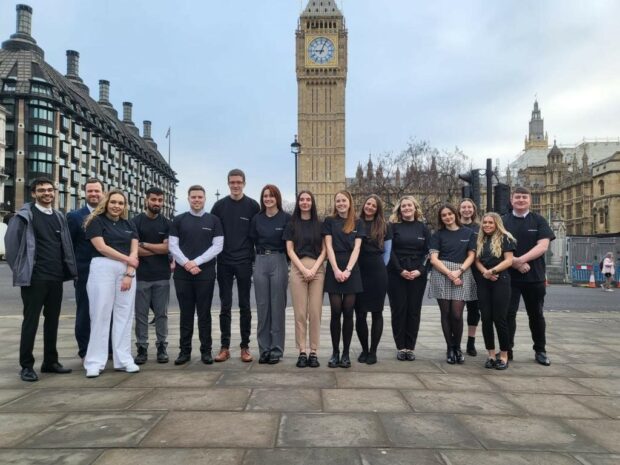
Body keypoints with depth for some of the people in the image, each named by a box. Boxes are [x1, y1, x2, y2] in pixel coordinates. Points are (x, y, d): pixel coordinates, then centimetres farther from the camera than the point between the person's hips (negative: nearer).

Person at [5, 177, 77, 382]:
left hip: (56, 277, 6)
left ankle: (50, 361, 22)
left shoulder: (59, 217, 13)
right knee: (31, 321, -1)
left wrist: (69, 269, 9)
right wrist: (19, 268, -8)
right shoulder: (25, 215, -5)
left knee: (52, 320, 11)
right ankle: (26, 366, 8)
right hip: (34, 277, -6)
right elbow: (10, 241, -8)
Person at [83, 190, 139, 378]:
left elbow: (134, 251, 8)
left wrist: (129, 273, -5)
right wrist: (126, 258, -5)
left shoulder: (129, 225, 16)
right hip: (103, 269, -4)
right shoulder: (96, 221, 3)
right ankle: (95, 362, 2)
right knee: (100, 314, -4)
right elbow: (101, 247, -8)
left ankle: (123, 359, 10)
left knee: (124, 315, 4)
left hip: (127, 271, 4)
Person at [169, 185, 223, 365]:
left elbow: (217, 246, -2)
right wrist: (187, 264, -12)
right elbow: (172, 245, 3)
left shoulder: (213, 220, 6)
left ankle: (206, 351, 10)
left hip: (205, 273, -1)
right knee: (186, 313, 6)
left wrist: (196, 262, -11)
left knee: (204, 313, 3)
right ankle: (185, 350, 14)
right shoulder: (178, 220, 9)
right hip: (182, 273, 1)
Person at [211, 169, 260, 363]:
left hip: (244, 261, -1)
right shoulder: (219, 205, 5)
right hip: (224, 262, 1)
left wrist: (254, 256, -1)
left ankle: (245, 346, 13)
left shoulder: (253, 206, 1)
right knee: (225, 306, 5)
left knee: (244, 306, 5)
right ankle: (225, 347, 12)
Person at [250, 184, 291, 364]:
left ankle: (276, 350, 9)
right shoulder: (256, 218, 8)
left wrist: (283, 258, -2)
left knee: (277, 306, 1)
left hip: (279, 262, -3)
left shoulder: (286, 217, -1)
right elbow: (253, 240, 12)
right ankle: (264, 349, 14)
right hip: (260, 262, 3)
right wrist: (262, 253, 3)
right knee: (262, 306, 6)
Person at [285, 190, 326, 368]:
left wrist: (314, 269, -9)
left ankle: (314, 352, 4)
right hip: (298, 269, 0)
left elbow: (324, 250, 6)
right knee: (300, 312, -2)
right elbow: (290, 250, 3)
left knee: (315, 312, -2)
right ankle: (302, 352, 4)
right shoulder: (291, 224, 10)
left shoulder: (319, 224, 12)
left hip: (317, 270, 1)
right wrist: (304, 269, -9)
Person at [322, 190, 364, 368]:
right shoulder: (329, 221, 8)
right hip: (334, 269, -1)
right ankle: (335, 352, 7)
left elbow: (356, 248, 1)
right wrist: (336, 270, -11)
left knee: (348, 312, 1)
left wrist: (348, 270, -11)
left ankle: (346, 353, 9)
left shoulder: (358, 223, 10)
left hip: (351, 270, 1)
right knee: (336, 312, -2)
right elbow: (328, 247, 0)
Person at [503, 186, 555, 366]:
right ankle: (507, 350, 8)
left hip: (535, 277, 1)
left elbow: (543, 246, -8)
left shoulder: (539, 221, 4)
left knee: (536, 314, 12)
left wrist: (521, 259, -20)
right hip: (509, 276, 0)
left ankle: (540, 351, 24)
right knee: (508, 313, 0)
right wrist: (514, 262, -17)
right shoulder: (503, 221, 4)